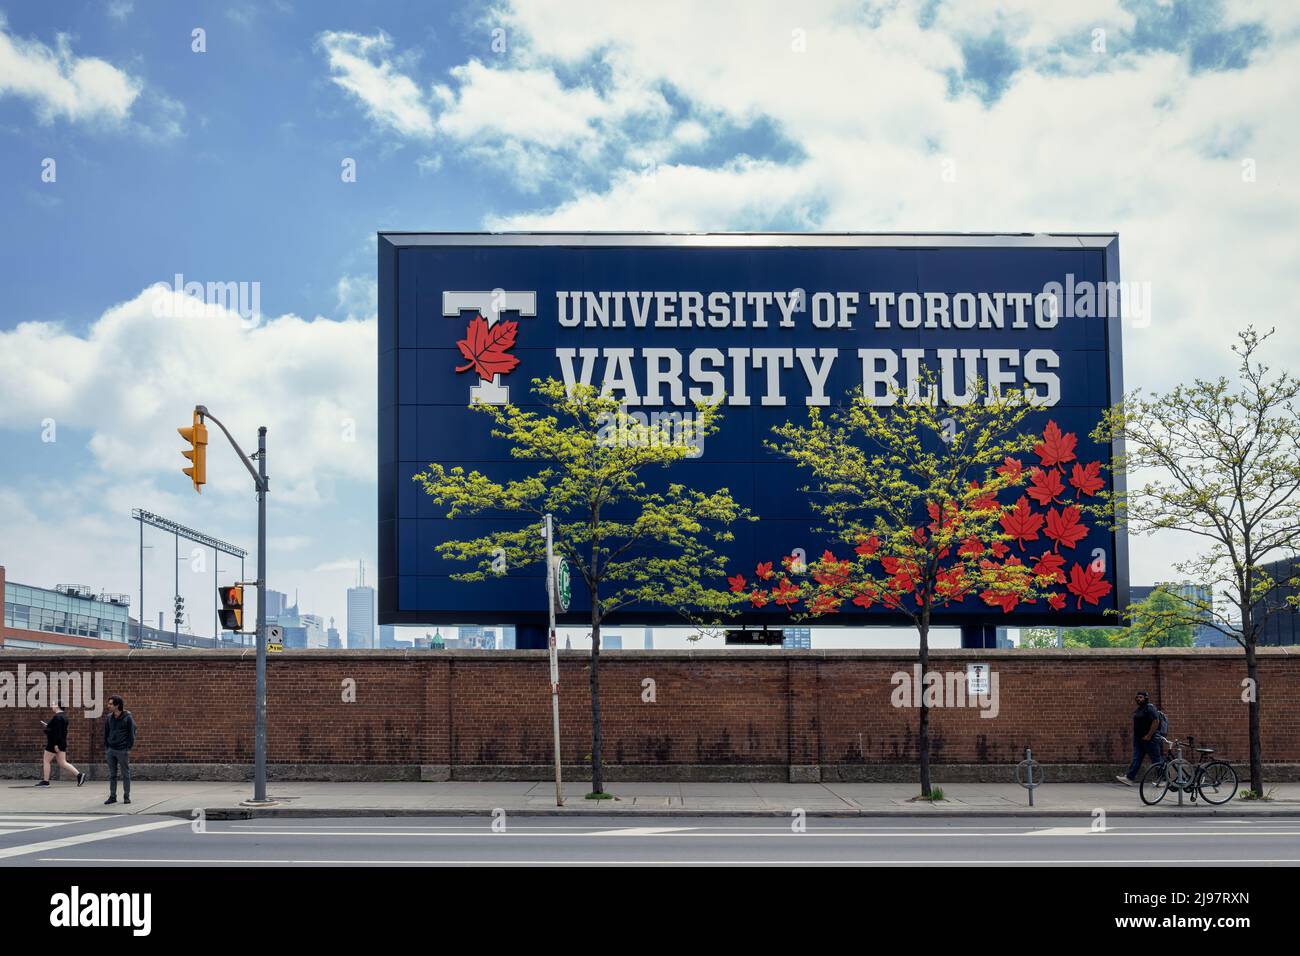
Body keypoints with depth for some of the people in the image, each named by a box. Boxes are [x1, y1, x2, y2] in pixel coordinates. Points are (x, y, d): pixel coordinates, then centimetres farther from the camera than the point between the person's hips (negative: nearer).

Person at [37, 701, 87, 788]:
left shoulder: (57, 717, -18)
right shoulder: (64, 716, 13)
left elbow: (57, 731, -24)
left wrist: (55, 745, -25)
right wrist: (47, 726, 24)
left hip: (54, 743, -10)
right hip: (62, 743, 10)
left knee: (46, 761, 4)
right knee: (63, 763, 7)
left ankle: (45, 781, 9)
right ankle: (79, 775, -3)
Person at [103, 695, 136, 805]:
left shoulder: (127, 717, -7)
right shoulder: (108, 718, 8)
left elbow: (131, 733, -4)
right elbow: (106, 734, 14)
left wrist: (129, 748, -9)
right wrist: (106, 748, 8)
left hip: (123, 750, -5)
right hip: (111, 750, 5)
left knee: (126, 774, 2)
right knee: (112, 775, 7)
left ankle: (126, 796, 8)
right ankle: (112, 796, 13)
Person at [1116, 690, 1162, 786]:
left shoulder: (1150, 708, -13)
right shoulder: (1139, 709, 17)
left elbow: (1156, 722, -22)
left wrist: (1149, 736, -22)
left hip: (1149, 739, -10)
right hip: (1139, 739, 10)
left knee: (1156, 760, -2)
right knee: (1136, 759, 4)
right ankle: (1130, 778, 1)